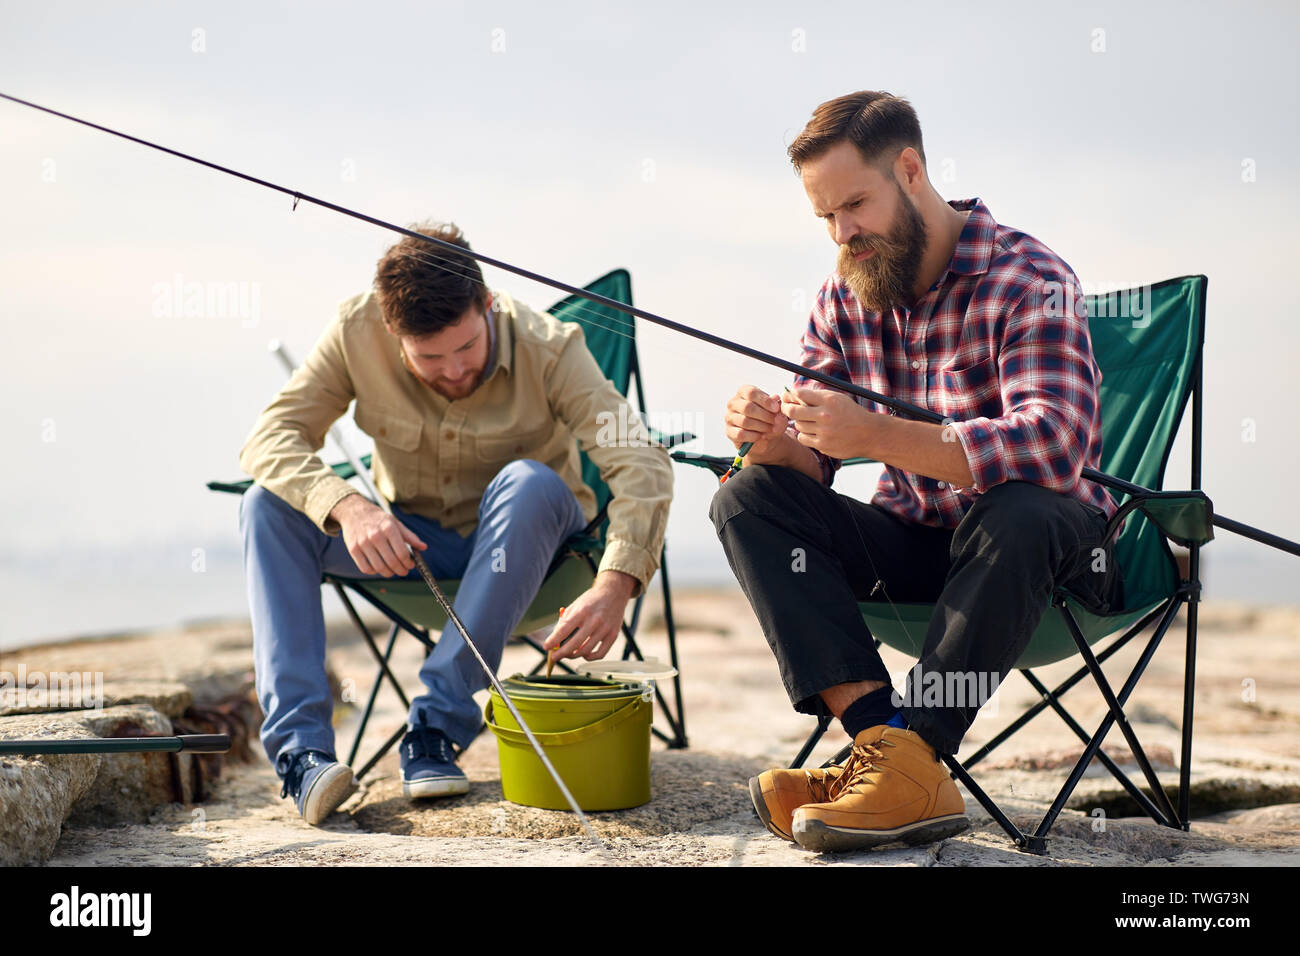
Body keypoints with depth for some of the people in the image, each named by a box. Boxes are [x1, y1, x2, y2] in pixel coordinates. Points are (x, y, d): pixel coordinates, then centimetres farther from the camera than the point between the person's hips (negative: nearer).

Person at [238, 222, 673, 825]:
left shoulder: (546, 347, -25)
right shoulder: (357, 332, -19)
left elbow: (641, 463, -33)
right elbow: (271, 436, -23)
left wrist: (614, 585, -49)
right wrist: (346, 506, -43)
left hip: (521, 540, -2)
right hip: (411, 541, 2)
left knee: (528, 484, -36)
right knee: (269, 505, -22)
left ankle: (439, 726, -33)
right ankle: (300, 747, -32)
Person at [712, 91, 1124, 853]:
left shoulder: (1028, 281, -17)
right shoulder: (846, 297, 3)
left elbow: (1052, 445, -33)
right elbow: (810, 460, 2)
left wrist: (874, 435, -42)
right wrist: (769, 437, -24)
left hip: (1041, 543, -5)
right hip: (914, 540, 6)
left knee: (1016, 513, -39)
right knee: (749, 499, -15)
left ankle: (906, 761, -33)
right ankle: (884, 740, -32)